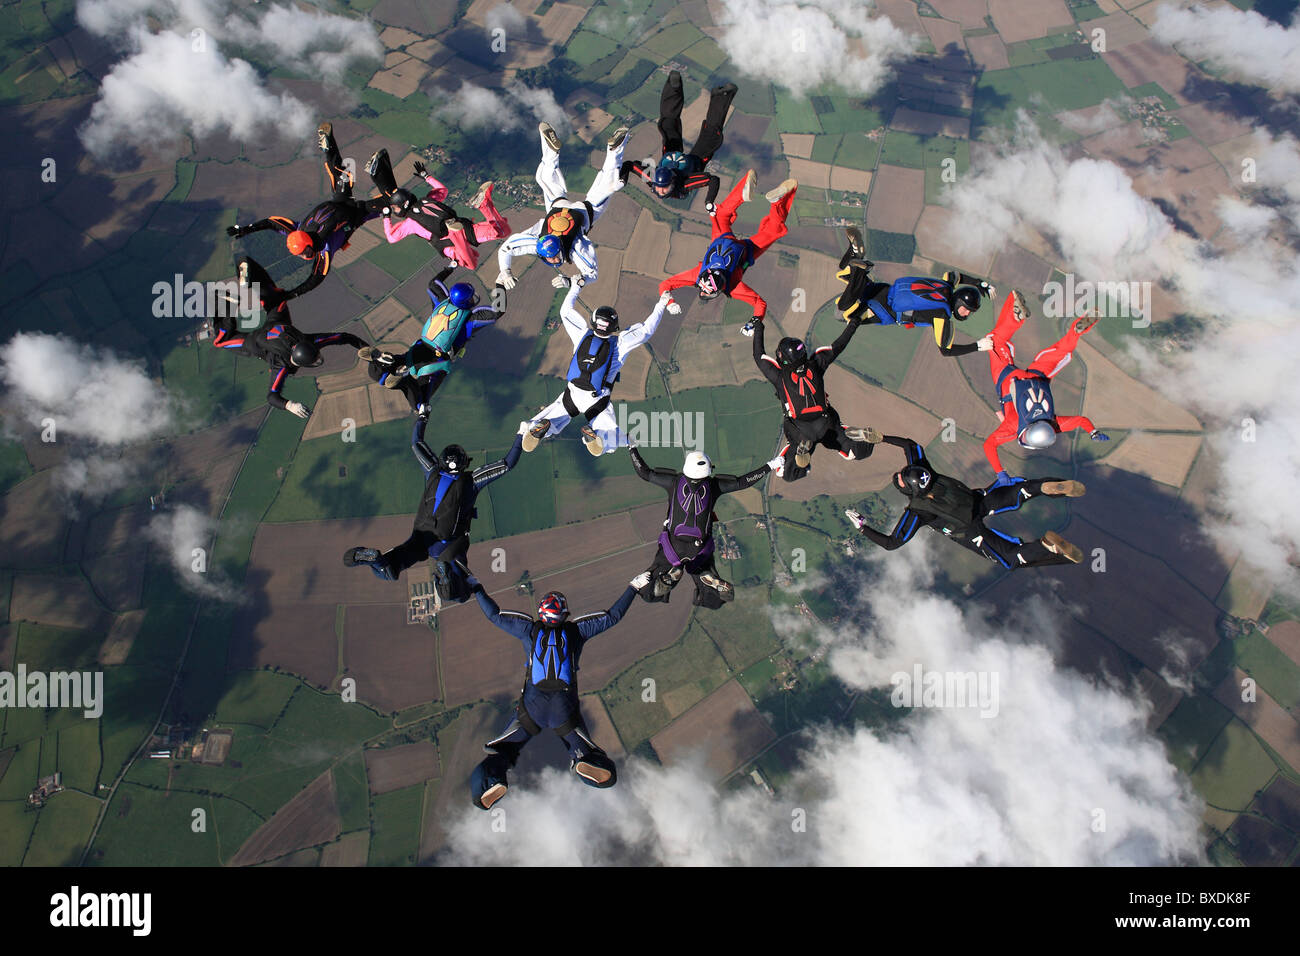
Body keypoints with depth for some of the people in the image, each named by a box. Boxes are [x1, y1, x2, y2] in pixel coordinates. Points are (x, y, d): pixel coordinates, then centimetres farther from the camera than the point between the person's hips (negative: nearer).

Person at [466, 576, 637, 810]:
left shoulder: (530, 629, 7)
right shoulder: (576, 630, 7)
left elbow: (495, 615, 13)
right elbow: (612, 616, 11)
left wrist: (476, 588, 24)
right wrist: (633, 588, 20)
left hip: (531, 709, 0)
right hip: (565, 711, 0)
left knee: (500, 748, 13)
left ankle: (493, 775, -24)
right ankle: (583, 758, -30)